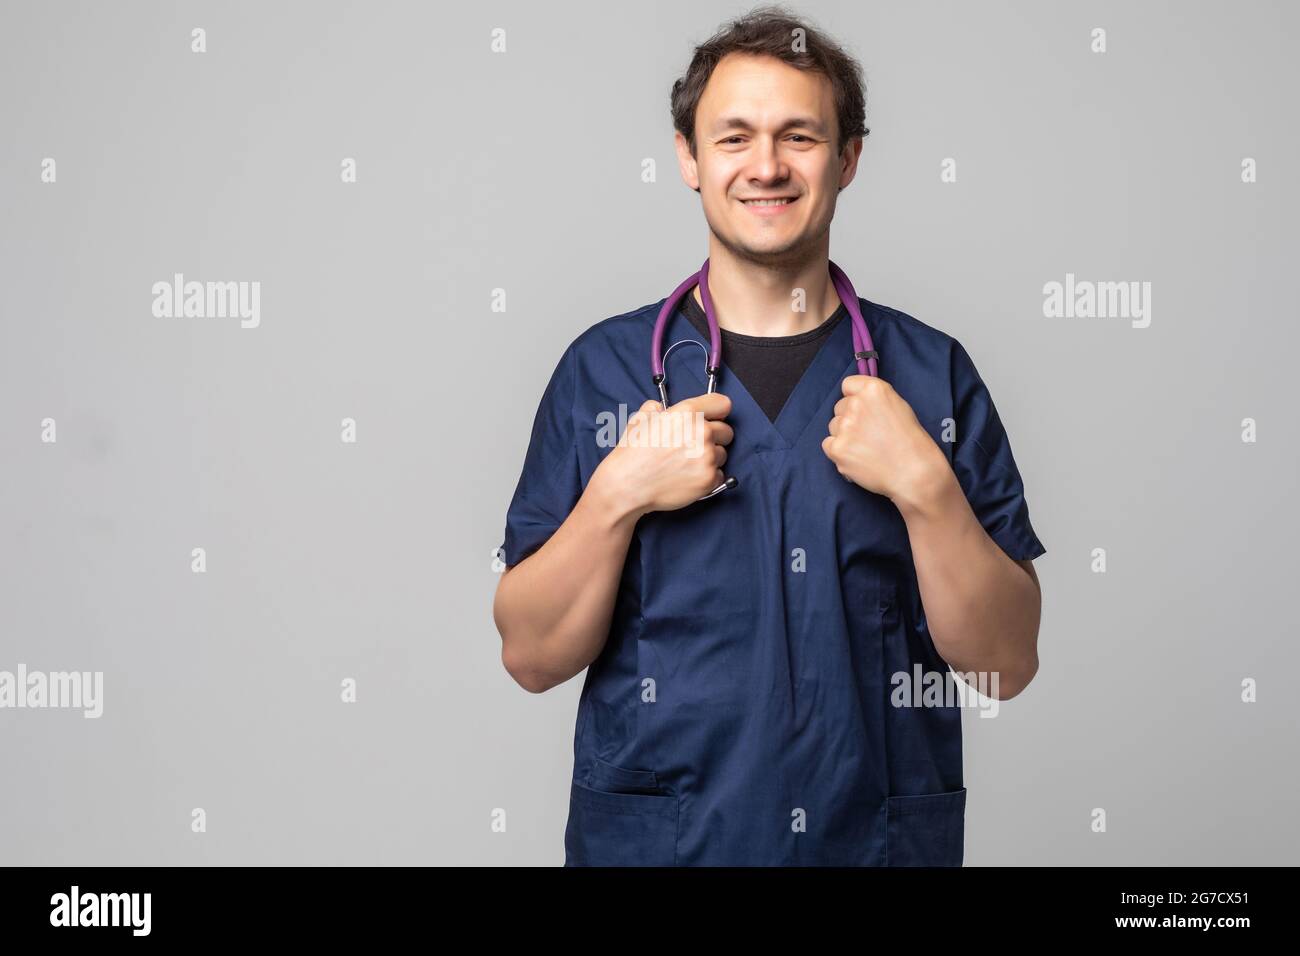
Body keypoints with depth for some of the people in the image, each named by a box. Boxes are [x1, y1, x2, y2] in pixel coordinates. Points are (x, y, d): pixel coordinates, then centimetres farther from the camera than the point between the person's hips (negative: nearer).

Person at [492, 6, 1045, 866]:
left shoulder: (931, 372, -1)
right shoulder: (605, 368, -2)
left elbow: (1005, 665, -5)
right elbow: (533, 658, -4)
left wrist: (924, 485, -18)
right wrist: (619, 494, -18)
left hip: (885, 836, 1)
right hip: (650, 838, 0)